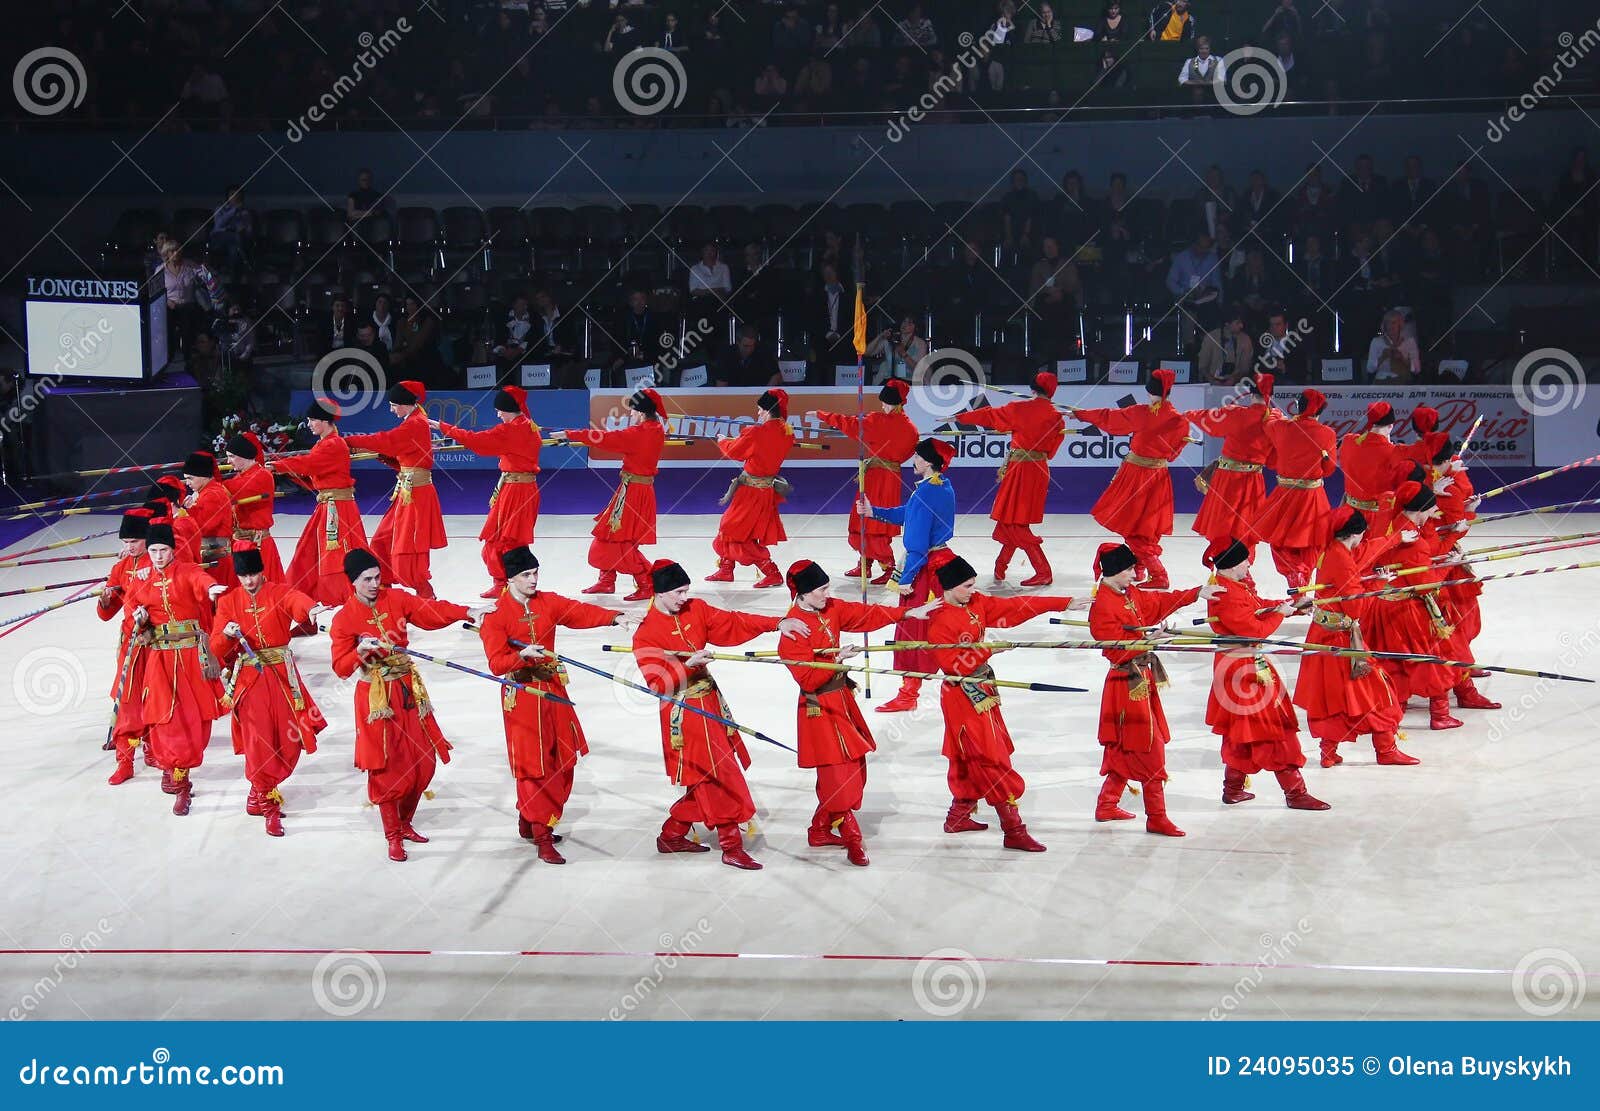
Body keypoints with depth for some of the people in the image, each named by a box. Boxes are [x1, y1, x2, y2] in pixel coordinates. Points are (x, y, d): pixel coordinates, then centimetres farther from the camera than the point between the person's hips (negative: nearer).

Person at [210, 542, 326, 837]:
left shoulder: (279, 592, -1)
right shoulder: (228, 600, 4)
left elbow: (297, 600, -27)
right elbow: (217, 647, 2)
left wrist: (311, 608, -50)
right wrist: (227, 635, -21)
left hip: (282, 676, 0)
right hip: (248, 677, 0)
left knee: (290, 740, 2)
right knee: (259, 742, -6)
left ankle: (260, 792, 27)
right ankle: (268, 804, 7)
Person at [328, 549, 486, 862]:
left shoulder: (396, 599, 1)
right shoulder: (344, 618, -8)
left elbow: (431, 611, -8)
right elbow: (341, 667, -10)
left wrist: (467, 612, -21)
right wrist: (360, 652, -29)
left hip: (409, 690, 4)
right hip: (376, 697, -4)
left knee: (423, 762, 8)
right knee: (387, 768, -2)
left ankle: (405, 823, 28)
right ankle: (393, 836, 11)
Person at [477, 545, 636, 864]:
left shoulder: (547, 602, 5)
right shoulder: (496, 615, -10)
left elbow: (582, 613, -7)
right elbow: (496, 663, -16)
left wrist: (614, 617, -22)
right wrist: (522, 655, -34)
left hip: (553, 689, 6)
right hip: (521, 693, -6)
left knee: (563, 760, 10)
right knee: (533, 766, -5)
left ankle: (529, 822, 26)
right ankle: (542, 837, 0)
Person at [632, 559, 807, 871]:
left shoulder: (695, 610, 5)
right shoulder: (645, 634, -13)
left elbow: (733, 623, -1)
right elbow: (657, 683, -17)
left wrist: (777, 623, -12)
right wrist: (688, 665, -30)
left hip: (711, 701, 7)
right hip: (684, 713, -7)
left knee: (706, 778, 13)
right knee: (719, 775, -7)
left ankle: (672, 835, 28)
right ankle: (732, 847, 1)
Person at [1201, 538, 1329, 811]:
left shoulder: (1223, 584, 7)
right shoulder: (1228, 596, -25)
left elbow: (1258, 605, 13)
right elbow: (1255, 630, -23)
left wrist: (1294, 604, 6)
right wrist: (1280, 613, -8)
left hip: (1233, 664, 11)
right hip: (1246, 668, -11)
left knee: (1240, 731, 19)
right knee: (1276, 728, -3)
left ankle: (1233, 788, 27)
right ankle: (1295, 792, 2)